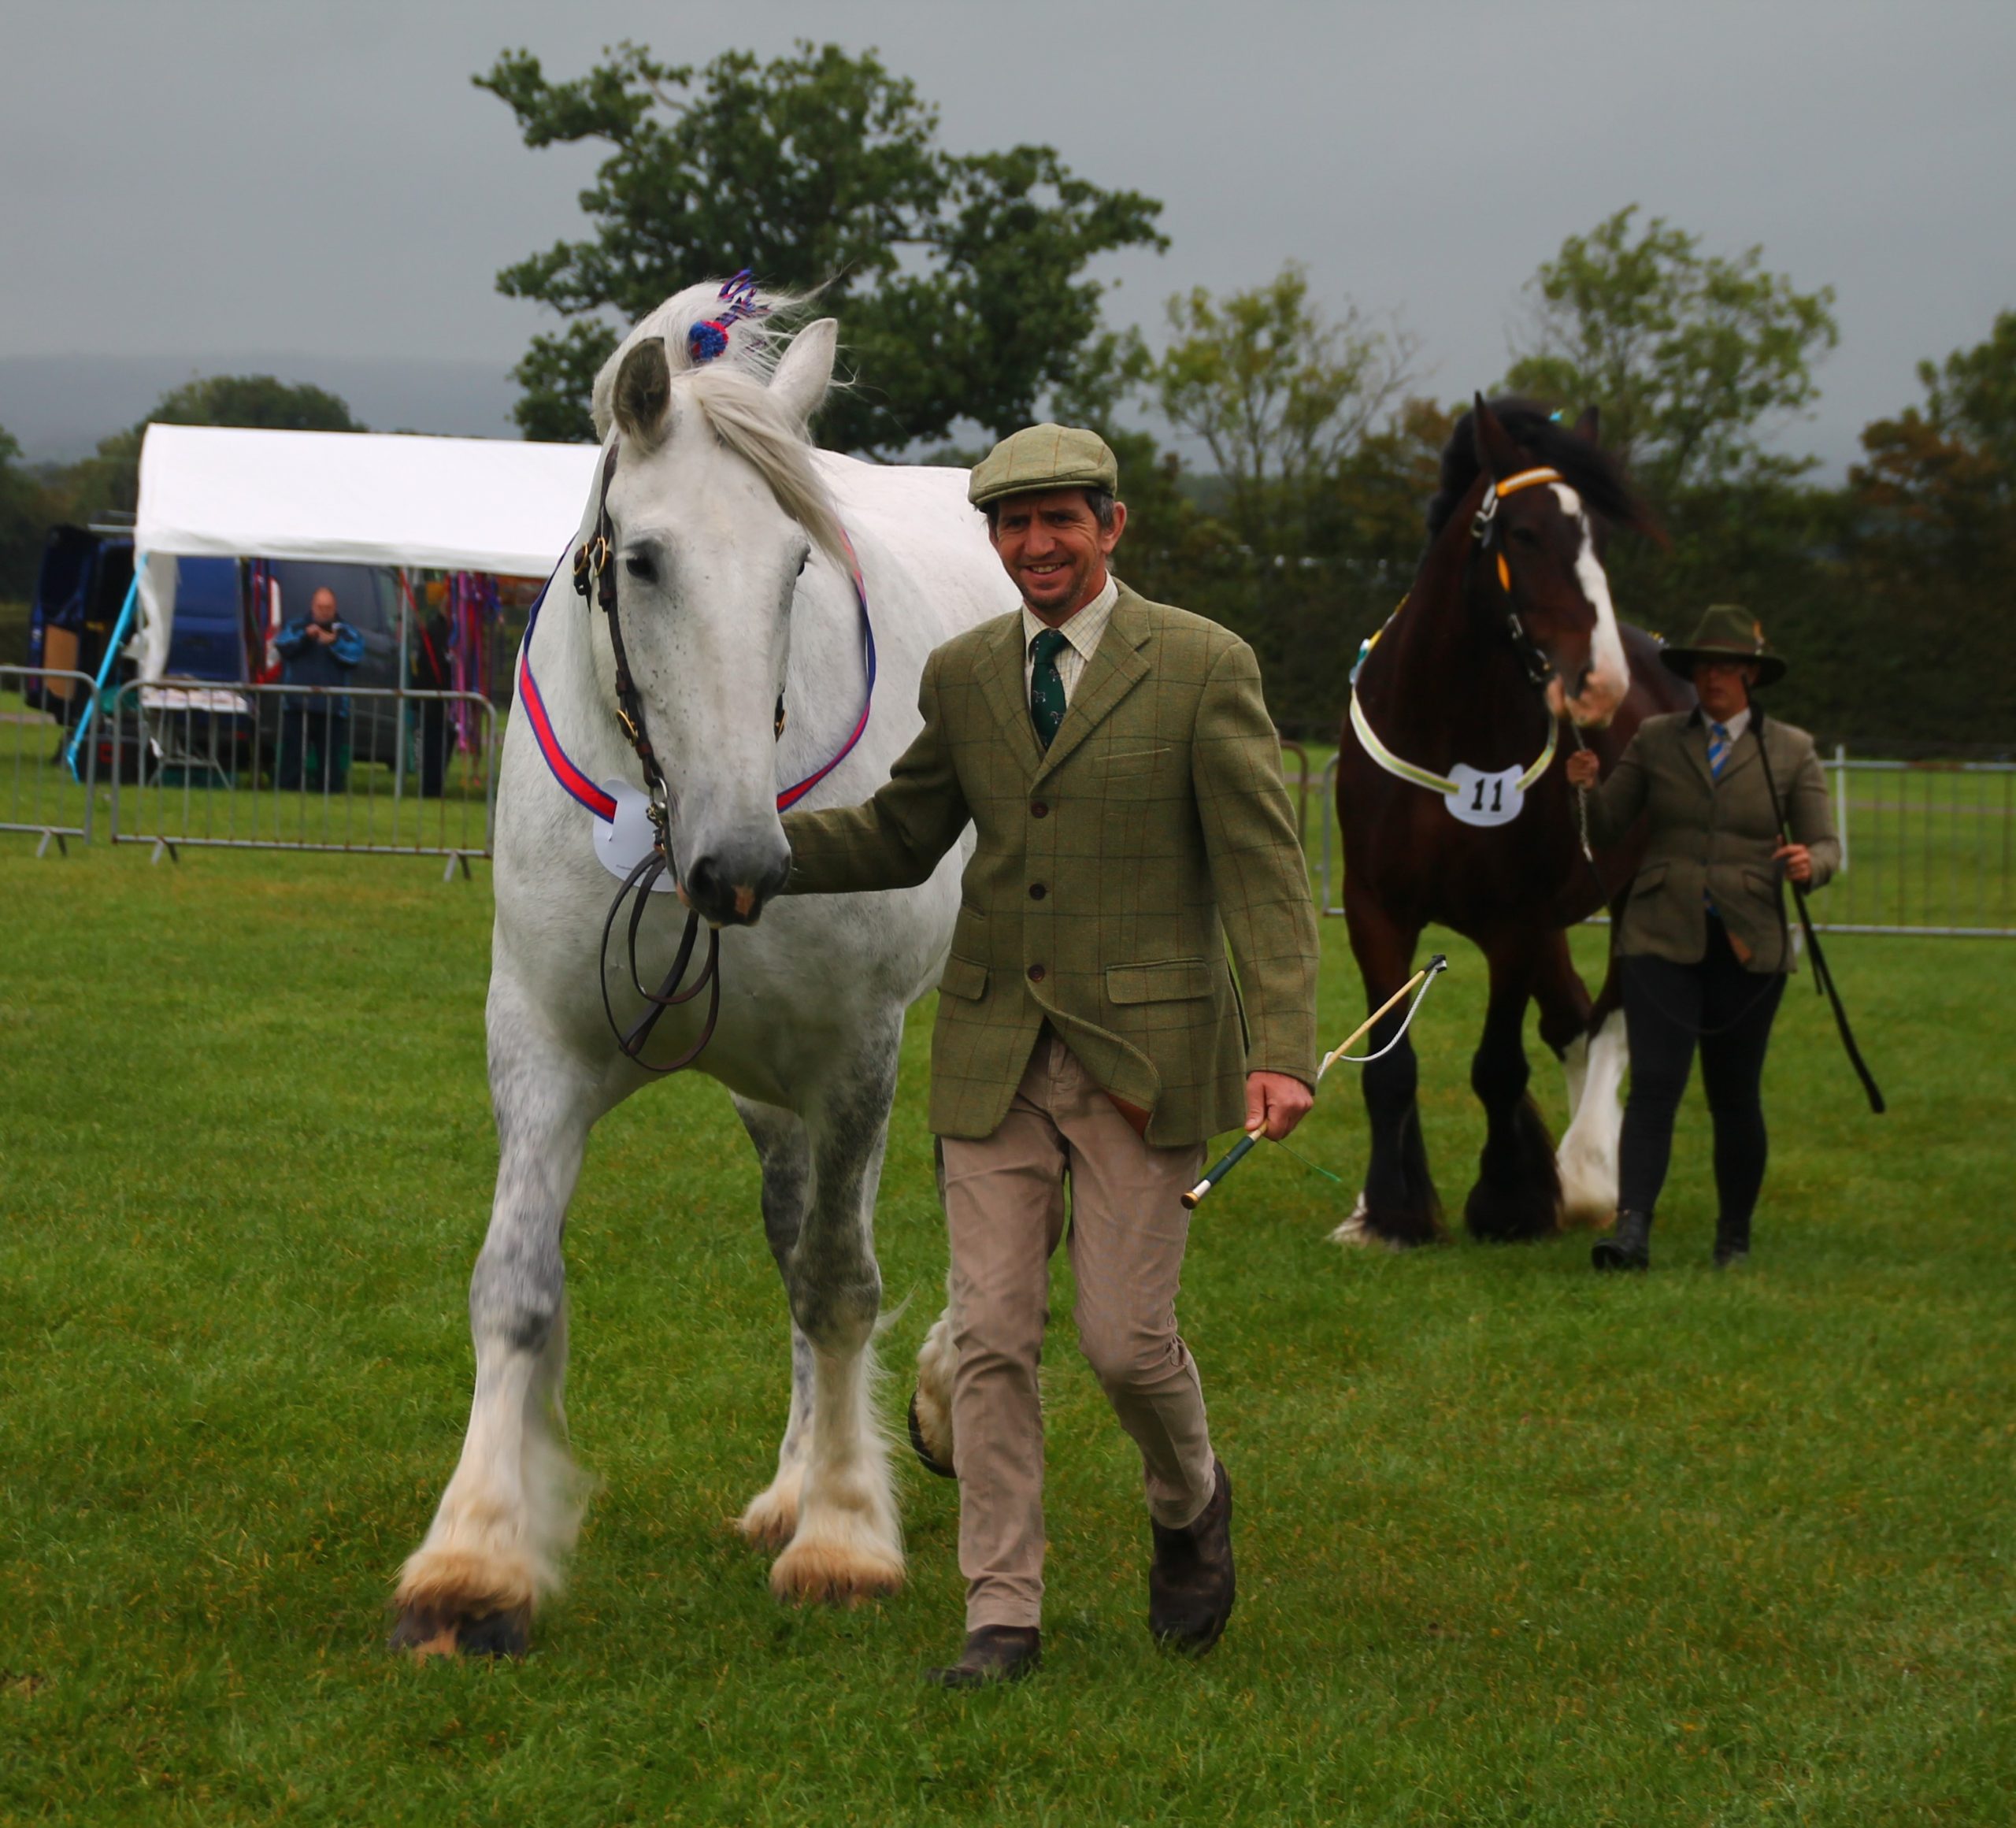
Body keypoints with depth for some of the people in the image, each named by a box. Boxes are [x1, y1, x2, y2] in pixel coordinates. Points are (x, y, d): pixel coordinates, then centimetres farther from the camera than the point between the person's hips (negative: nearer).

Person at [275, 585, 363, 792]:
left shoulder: (345, 632, 11)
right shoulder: (297, 627, 12)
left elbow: (356, 653, -7)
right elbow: (282, 645, -5)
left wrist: (335, 643, -22)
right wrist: (305, 636, -20)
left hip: (332, 707, 0)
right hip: (297, 703, 0)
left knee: (330, 755, -1)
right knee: (292, 751, 0)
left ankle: (331, 789, 1)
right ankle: (287, 788, 2)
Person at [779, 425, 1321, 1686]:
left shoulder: (1203, 667, -5)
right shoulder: (963, 675, 9)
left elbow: (1265, 871, -8)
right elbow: (899, 841, 18)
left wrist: (1282, 1050, -19)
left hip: (1140, 1052, -4)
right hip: (995, 1054, 4)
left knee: (1127, 1337, -2)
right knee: (992, 1338, 0)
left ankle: (1190, 1503, 30)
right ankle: (1004, 1618, 7)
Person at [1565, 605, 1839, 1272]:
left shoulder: (1791, 751, 6)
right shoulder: (1655, 740, 7)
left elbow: (1825, 844, 4)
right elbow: (1606, 826, 7)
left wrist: (1810, 863, -19)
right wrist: (1584, 789, -14)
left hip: (1748, 946, 0)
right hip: (1662, 940, 0)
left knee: (1735, 1096, 8)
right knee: (1654, 1084, -13)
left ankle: (1734, 1238, 23)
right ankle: (1631, 1231, -23)